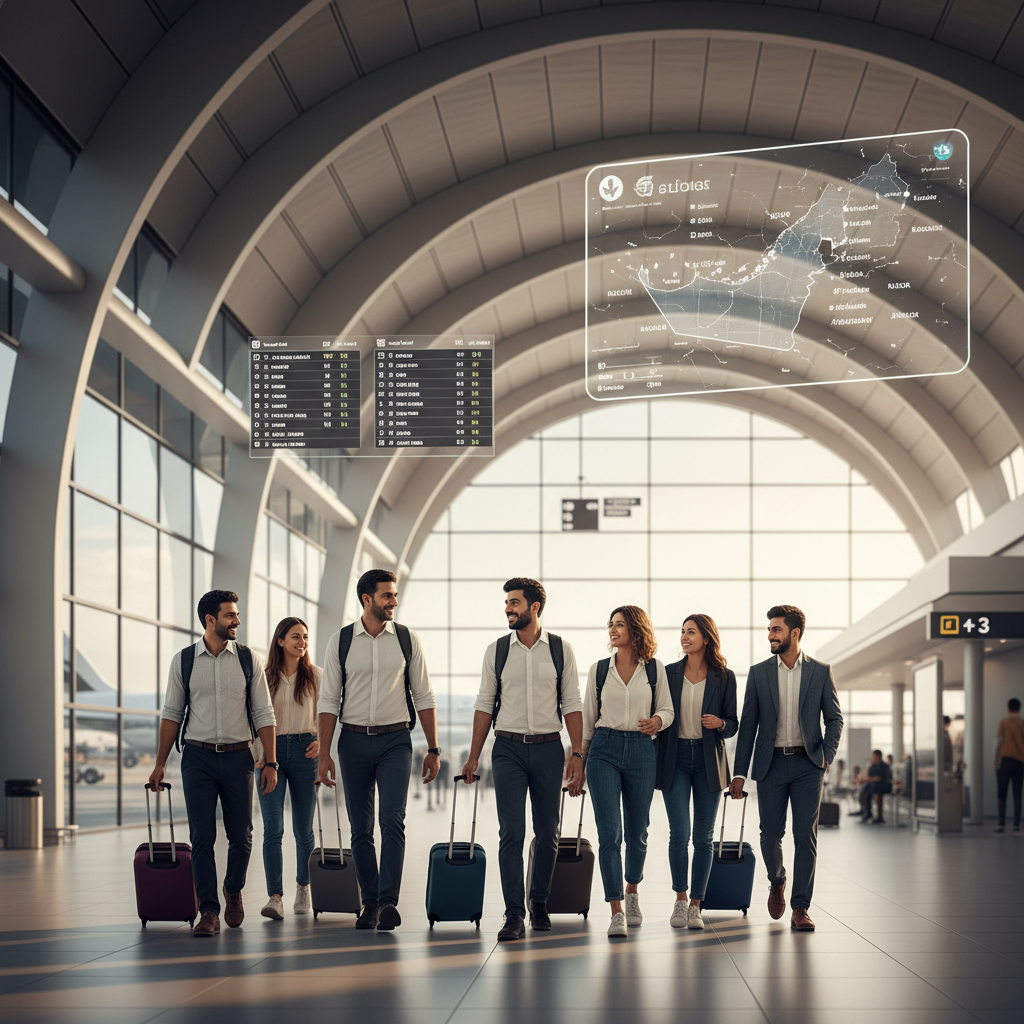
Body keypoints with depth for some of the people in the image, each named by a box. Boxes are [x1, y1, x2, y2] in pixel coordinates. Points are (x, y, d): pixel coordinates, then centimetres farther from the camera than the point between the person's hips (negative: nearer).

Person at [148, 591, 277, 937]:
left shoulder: (249, 659, 3)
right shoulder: (183, 661, 3)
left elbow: (263, 714, 3)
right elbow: (171, 713, 8)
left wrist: (270, 763, -4)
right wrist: (160, 764, 4)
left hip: (238, 756, 1)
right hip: (198, 756, -1)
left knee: (241, 836, 7)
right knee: (202, 837, -5)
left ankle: (233, 892, 33)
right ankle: (209, 912, -1)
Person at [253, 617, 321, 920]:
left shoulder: (316, 676, 6)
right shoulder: (264, 676, 5)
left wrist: (321, 741, -9)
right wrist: (257, 755, -1)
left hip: (303, 751, 1)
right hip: (271, 753, -1)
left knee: (303, 828, 7)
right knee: (273, 828, -10)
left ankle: (303, 887, 29)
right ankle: (275, 897, -14)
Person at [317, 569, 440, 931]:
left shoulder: (407, 640, 3)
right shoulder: (340, 642, 2)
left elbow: (424, 697, 7)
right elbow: (328, 701, 2)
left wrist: (433, 749, 3)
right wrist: (324, 754, -3)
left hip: (395, 741, -1)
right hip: (353, 741, 1)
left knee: (392, 821, -15)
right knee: (360, 828, 6)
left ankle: (389, 901, -15)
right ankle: (369, 904, 16)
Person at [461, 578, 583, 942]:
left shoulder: (561, 650, 3)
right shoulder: (496, 651, 5)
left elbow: (572, 705, 3)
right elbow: (484, 705, 7)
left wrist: (577, 753, -4)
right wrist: (473, 756, 4)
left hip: (548, 748, 0)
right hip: (508, 749, 0)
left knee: (548, 832, 7)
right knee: (511, 833, -7)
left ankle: (539, 903, 24)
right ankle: (514, 915, -8)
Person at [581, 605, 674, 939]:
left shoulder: (654, 669, 5)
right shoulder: (599, 669, 7)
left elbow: (667, 709, 11)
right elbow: (587, 718, 11)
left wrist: (657, 720, -13)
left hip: (641, 750, 0)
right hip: (604, 750, 0)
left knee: (637, 832, 9)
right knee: (609, 833, -10)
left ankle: (632, 892, 37)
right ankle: (616, 913, -11)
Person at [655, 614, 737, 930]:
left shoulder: (724, 677, 2)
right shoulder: (669, 673, 5)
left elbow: (732, 724, 7)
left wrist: (720, 724, -15)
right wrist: (653, 762, 1)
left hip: (708, 760, 0)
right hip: (675, 759, 0)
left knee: (703, 836, 1)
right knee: (679, 833, -8)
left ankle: (695, 905, 10)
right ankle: (680, 899, 10)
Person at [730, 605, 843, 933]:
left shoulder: (821, 672, 3)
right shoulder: (759, 673, 5)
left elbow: (834, 719, 8)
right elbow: (748, 724, 5)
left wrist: (825, 757, -6)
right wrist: (739, 773, 1)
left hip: (807, 764, -1)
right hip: (771, 764, 1)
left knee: (806, 836, -5)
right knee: (770, 833, 2)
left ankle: (800, 909, -1)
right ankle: (777, 882, 33)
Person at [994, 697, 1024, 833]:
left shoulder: (1003, 724, -2)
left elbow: (999, 744, -5)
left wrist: (996, 764, -1)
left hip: (1005, 761, -2)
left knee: (1002, 794, 0)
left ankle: (1002, 823, -6)